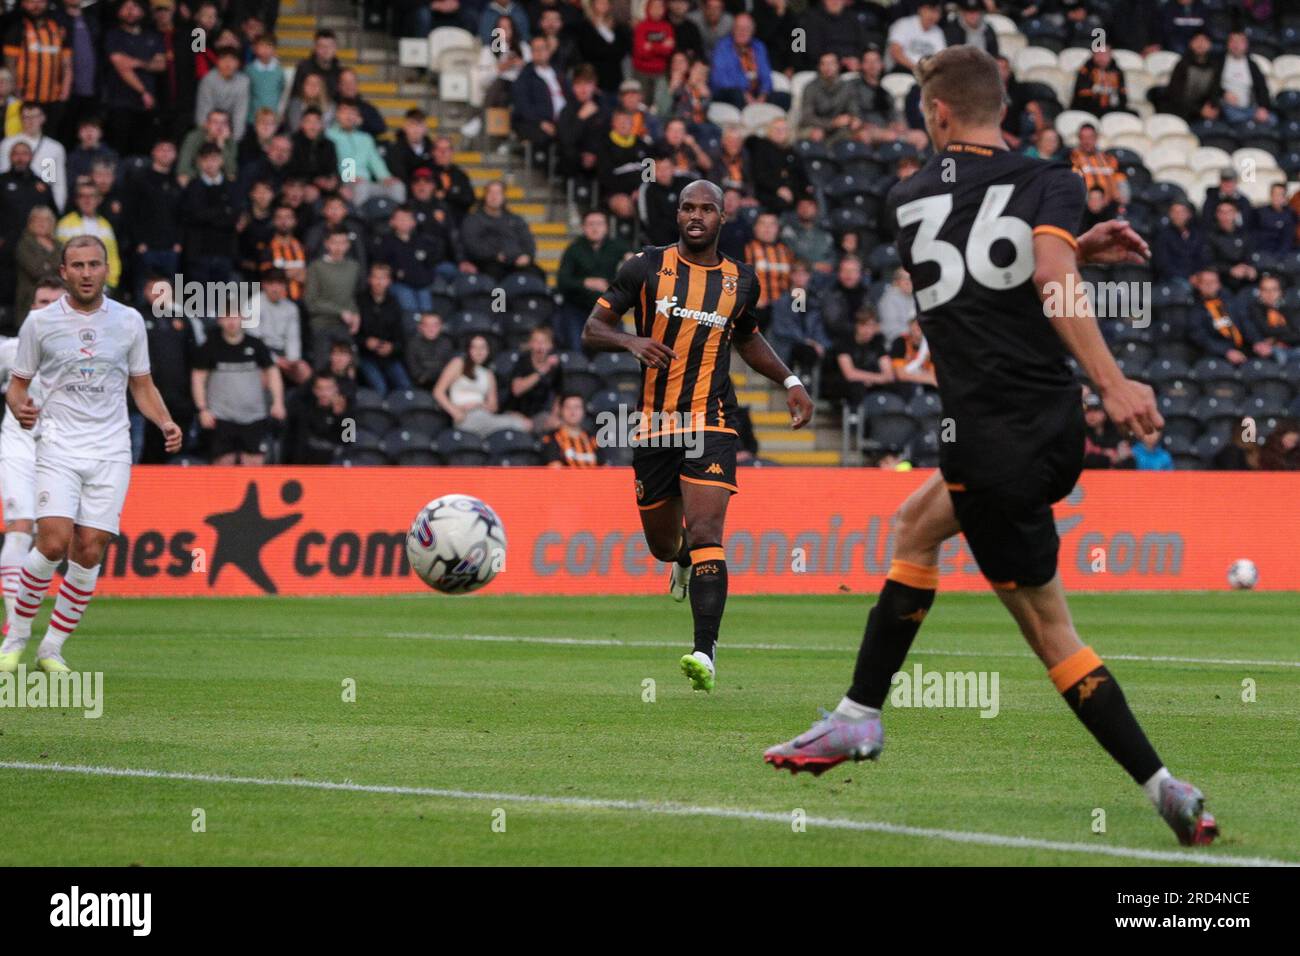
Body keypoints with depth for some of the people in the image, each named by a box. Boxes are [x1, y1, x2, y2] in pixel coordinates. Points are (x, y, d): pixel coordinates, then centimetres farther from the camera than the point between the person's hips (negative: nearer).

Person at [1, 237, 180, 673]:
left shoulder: (129, 321, 7)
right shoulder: (40, 322, 3)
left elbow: (142, 387, 16)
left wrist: (166, 423, -2)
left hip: (110, 452, 2)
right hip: (58, 446, -2)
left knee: (89, 552, -4)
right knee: (53, 543, -18)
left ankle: (52, 648, 9)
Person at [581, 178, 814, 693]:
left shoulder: (740, 280, 7)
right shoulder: (646, 267, 0)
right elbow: (591, 330, 0)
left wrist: (790, 381, 15)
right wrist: (631, 341, -21)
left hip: (711, 423, -1)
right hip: (653, 422, 1)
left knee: (705, 535, -19)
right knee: (663, 544, 11)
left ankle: (705, 655, -24)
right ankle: (684, 562, 51)